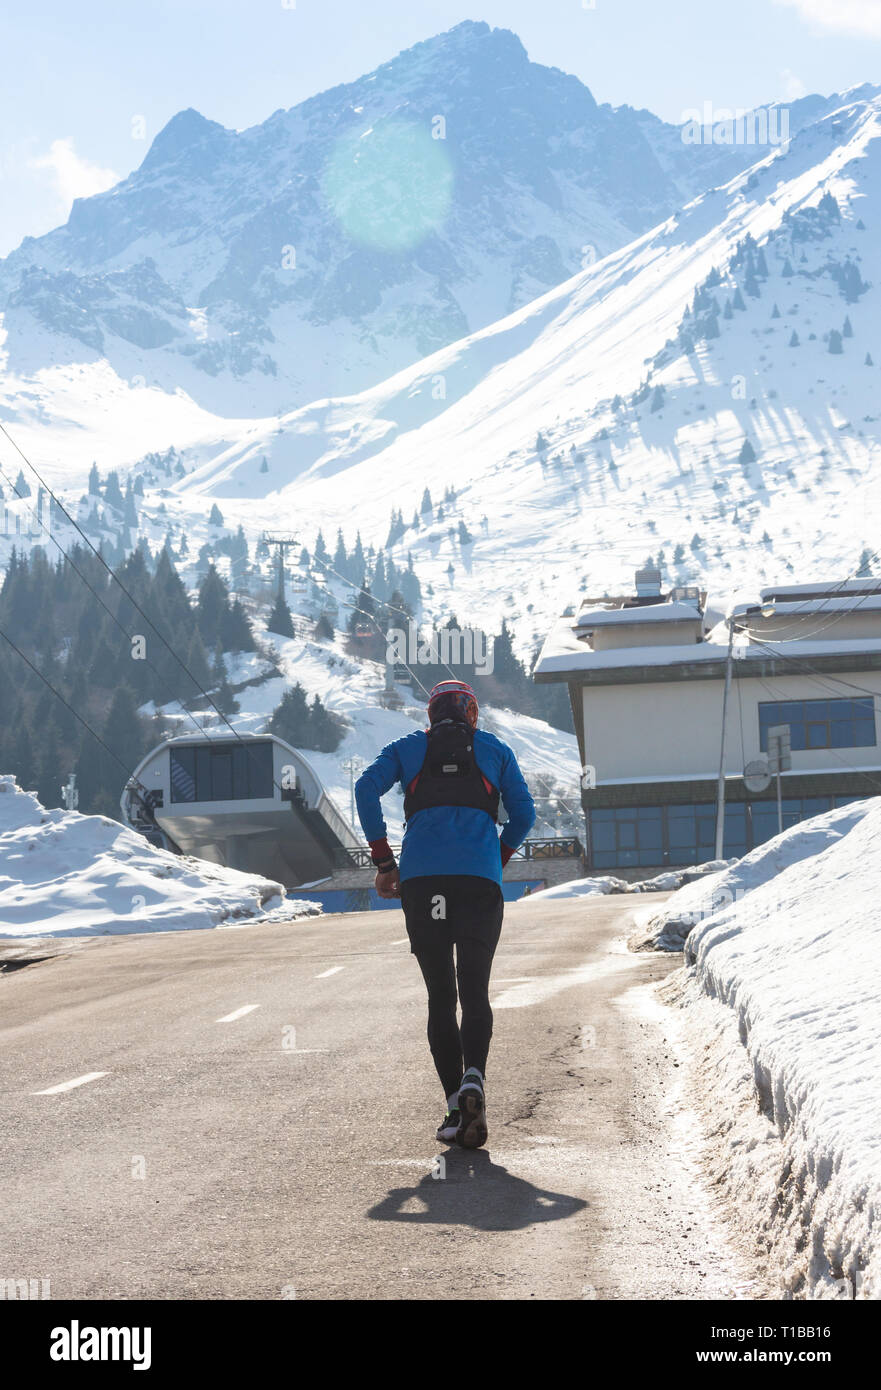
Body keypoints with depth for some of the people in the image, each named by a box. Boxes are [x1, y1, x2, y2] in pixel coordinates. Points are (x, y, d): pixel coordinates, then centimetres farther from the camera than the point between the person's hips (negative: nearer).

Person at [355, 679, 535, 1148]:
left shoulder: (407, 748, 20)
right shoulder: (495, 750, 20)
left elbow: (366, 788, 3)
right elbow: (523, 814, 11)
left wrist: (382, 860, 6)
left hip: (421, 877, 1)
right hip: (479, 880, -1)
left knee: (440, 996, 7)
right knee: (475, 992, 1)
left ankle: (454, 1104, -3)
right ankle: (473, 1079, -25)